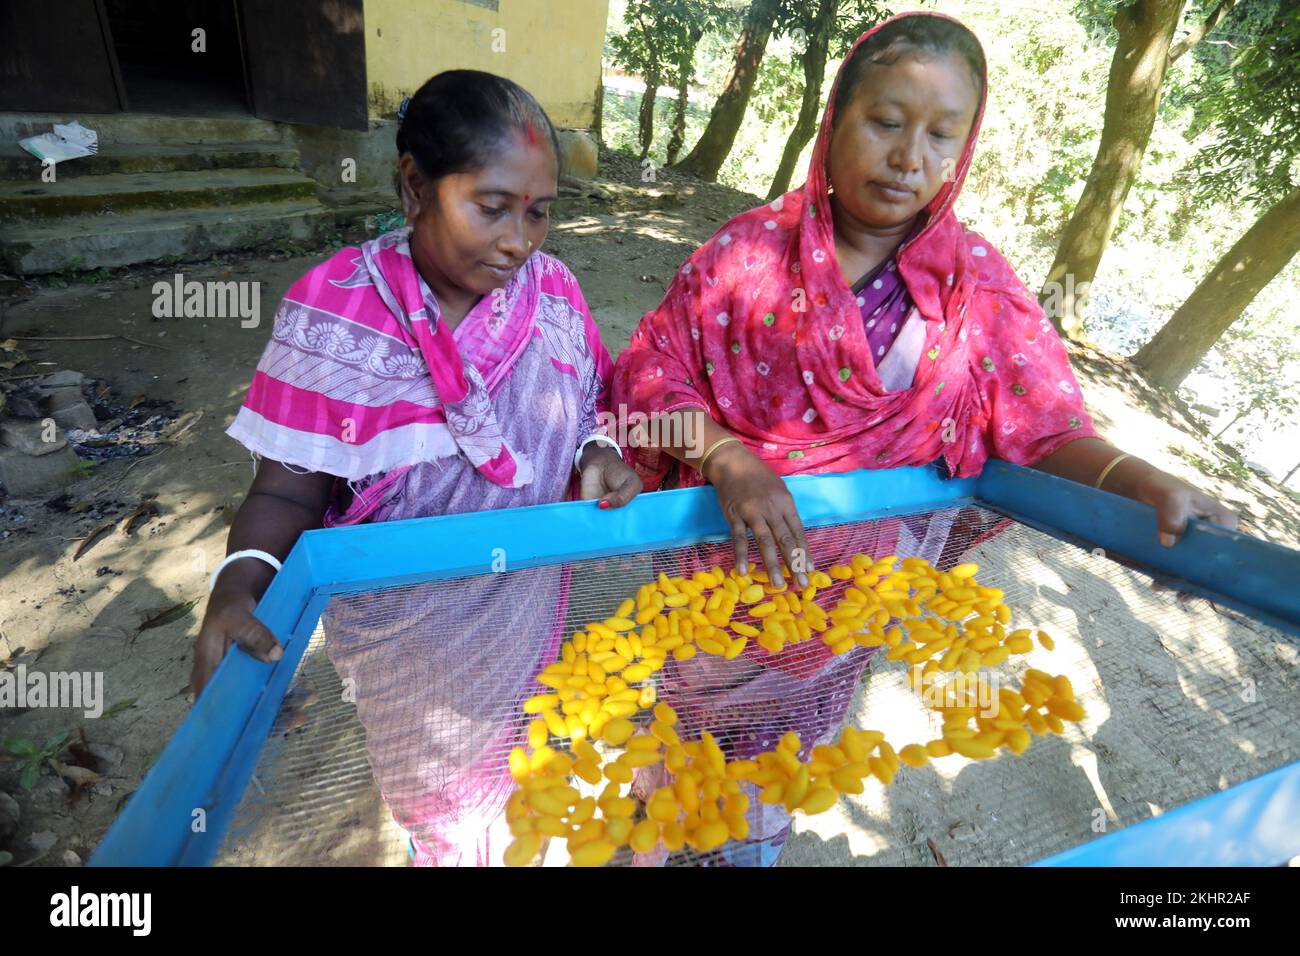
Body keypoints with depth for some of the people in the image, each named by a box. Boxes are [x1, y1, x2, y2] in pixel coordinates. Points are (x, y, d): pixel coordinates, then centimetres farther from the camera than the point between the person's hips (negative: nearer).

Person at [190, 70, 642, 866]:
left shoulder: (552, 290, -12)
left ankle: (508, 830, 62)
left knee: (520, 764, 31)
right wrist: (241, 586, -32)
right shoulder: (334, 312, -20)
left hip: (526, 601, 3)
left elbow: (585, 410, 2)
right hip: (407, 632, -3)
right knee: (443, 806, 24)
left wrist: (598, 456, -20)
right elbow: (290, 490, -15)